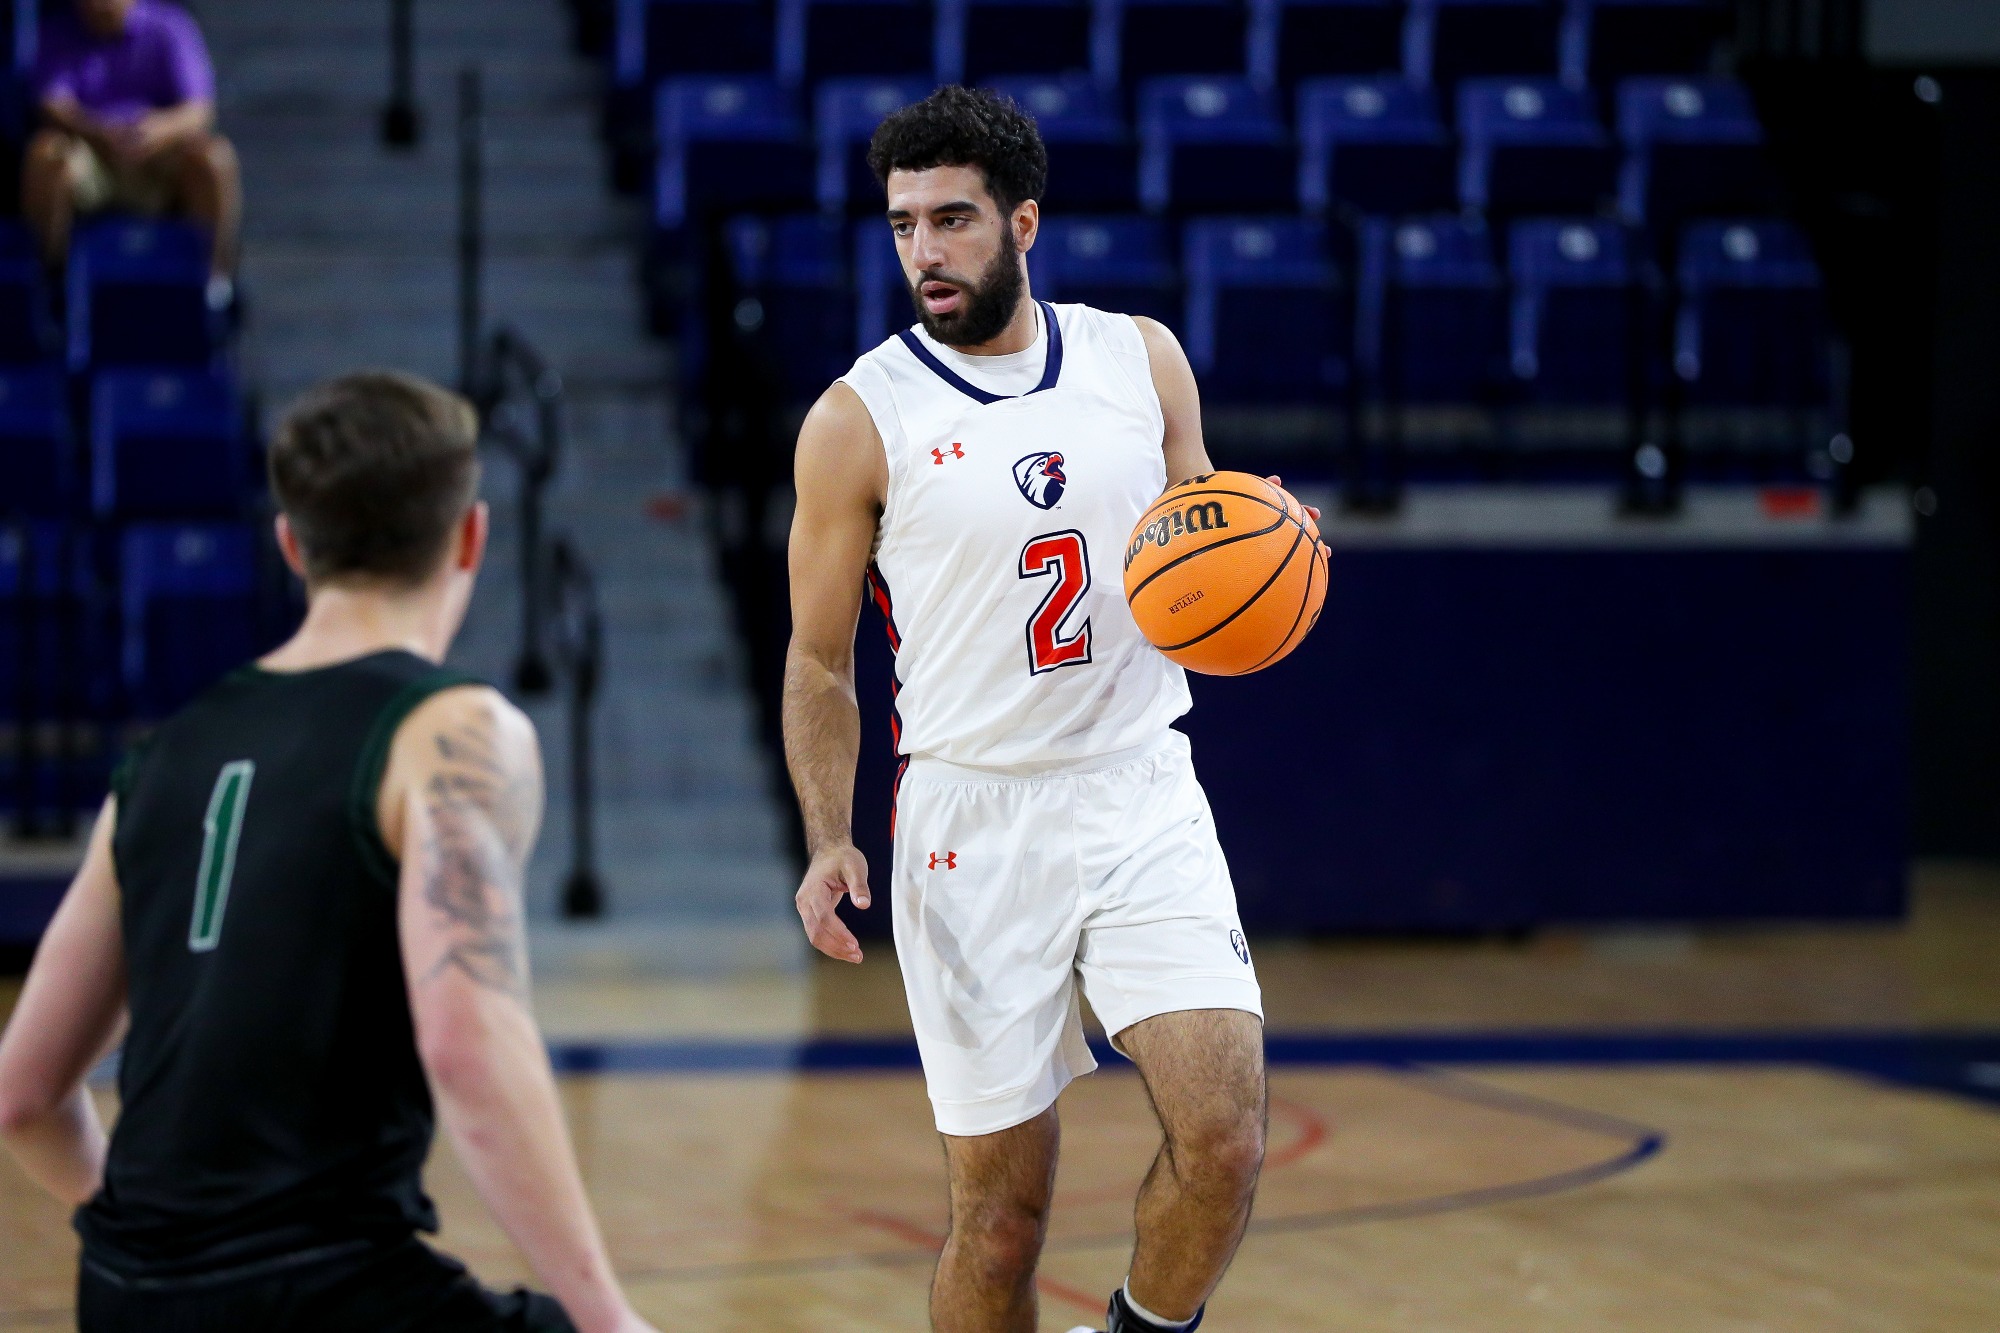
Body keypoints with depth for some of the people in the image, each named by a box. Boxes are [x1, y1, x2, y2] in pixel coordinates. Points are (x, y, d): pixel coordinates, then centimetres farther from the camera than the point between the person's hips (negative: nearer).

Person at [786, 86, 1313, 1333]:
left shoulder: (1144, 359, 5)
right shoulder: (859, 420, -3)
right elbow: (821, 661, 4)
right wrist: (831, 842, -8)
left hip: (1144, 795, 2)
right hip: (974, 819, -2)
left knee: (1224, 1139, -14)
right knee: (1002, 1211, 1)